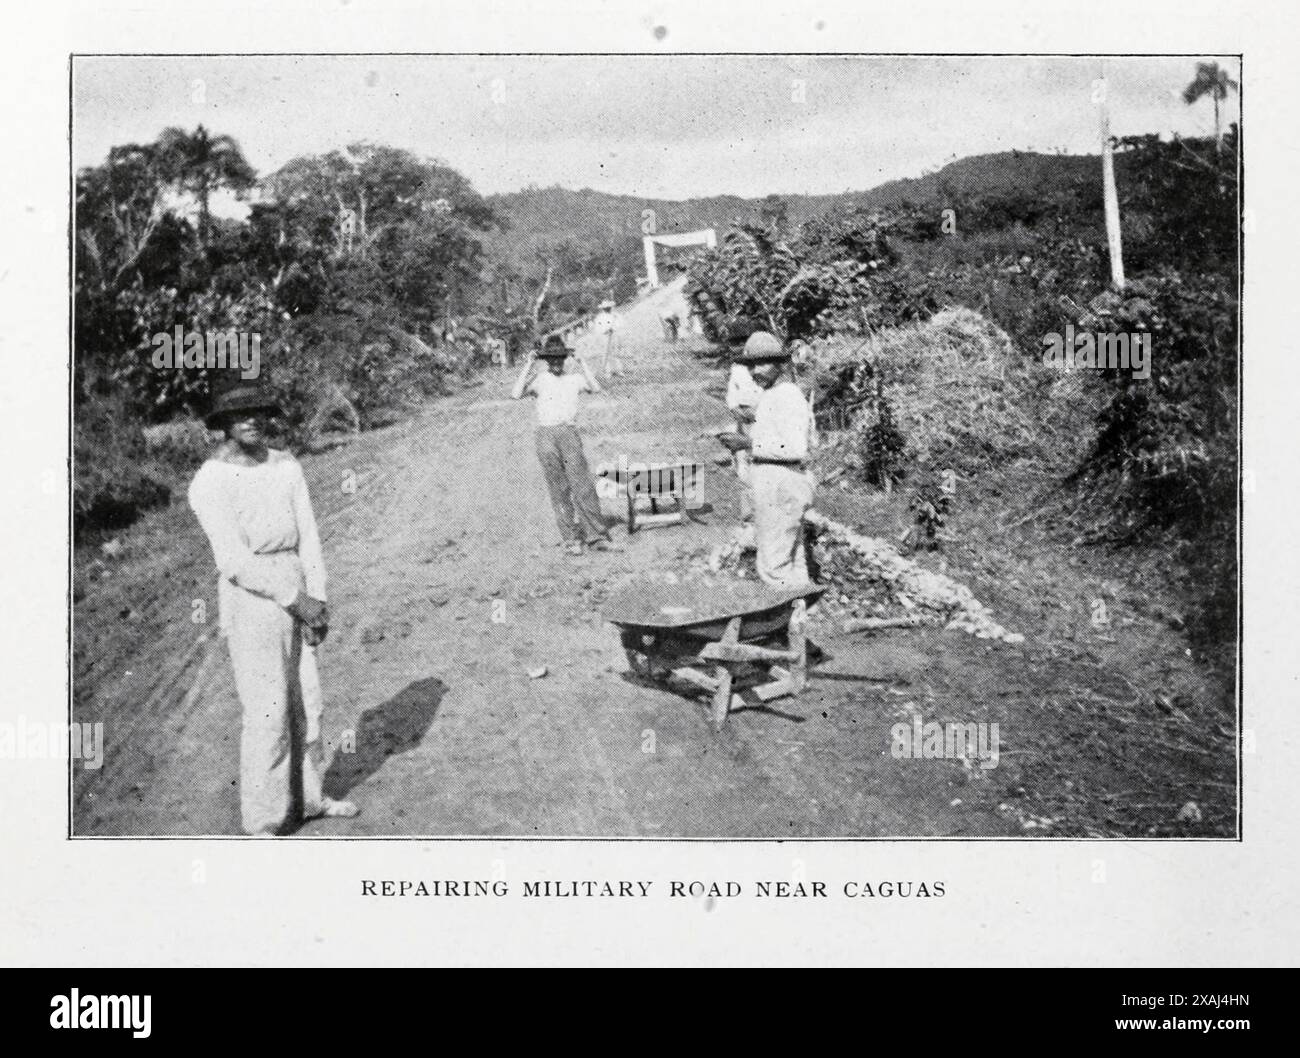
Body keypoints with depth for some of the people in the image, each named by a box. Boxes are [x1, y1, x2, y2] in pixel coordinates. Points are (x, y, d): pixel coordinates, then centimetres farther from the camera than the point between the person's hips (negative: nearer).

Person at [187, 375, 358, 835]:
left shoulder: (286, 466, 5)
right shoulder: (210, 482, -13)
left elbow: (308, 536, 4)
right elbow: (234, 560, -18)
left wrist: (318, 599, -5)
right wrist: (297, 600, -16)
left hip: (297, 596, 6)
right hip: (251, 602, -6)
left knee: (305, 702, 14)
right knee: (267, 713, -3)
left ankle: (307, 797, 30)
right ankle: (264, 823, 10)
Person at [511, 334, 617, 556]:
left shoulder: (574, 379, 13)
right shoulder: (538, 379, 6)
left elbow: (595, 388, -3)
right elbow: (517, 394, -9)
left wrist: (582, 365, -2)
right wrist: (528, 366, -7)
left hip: (570, 434, 1)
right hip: (547, 436, -1)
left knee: (583, 486, -6)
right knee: (560, 490, 0)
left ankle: (596, 537, -4)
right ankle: (571, 539, 5)